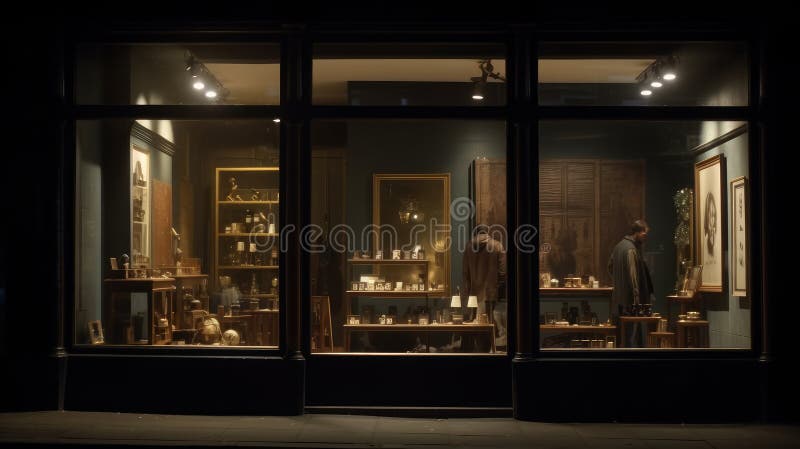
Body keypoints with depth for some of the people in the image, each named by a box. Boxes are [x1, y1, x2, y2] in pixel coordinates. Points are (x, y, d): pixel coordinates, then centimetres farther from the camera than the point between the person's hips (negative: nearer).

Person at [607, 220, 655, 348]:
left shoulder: (620, 245, 11)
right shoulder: (631, 250, -18)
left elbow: (610, 266, 21)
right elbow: (633, 274, -21)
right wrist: (637, 296, -19)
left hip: (619, 296, 10)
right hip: (630, 297, -10)